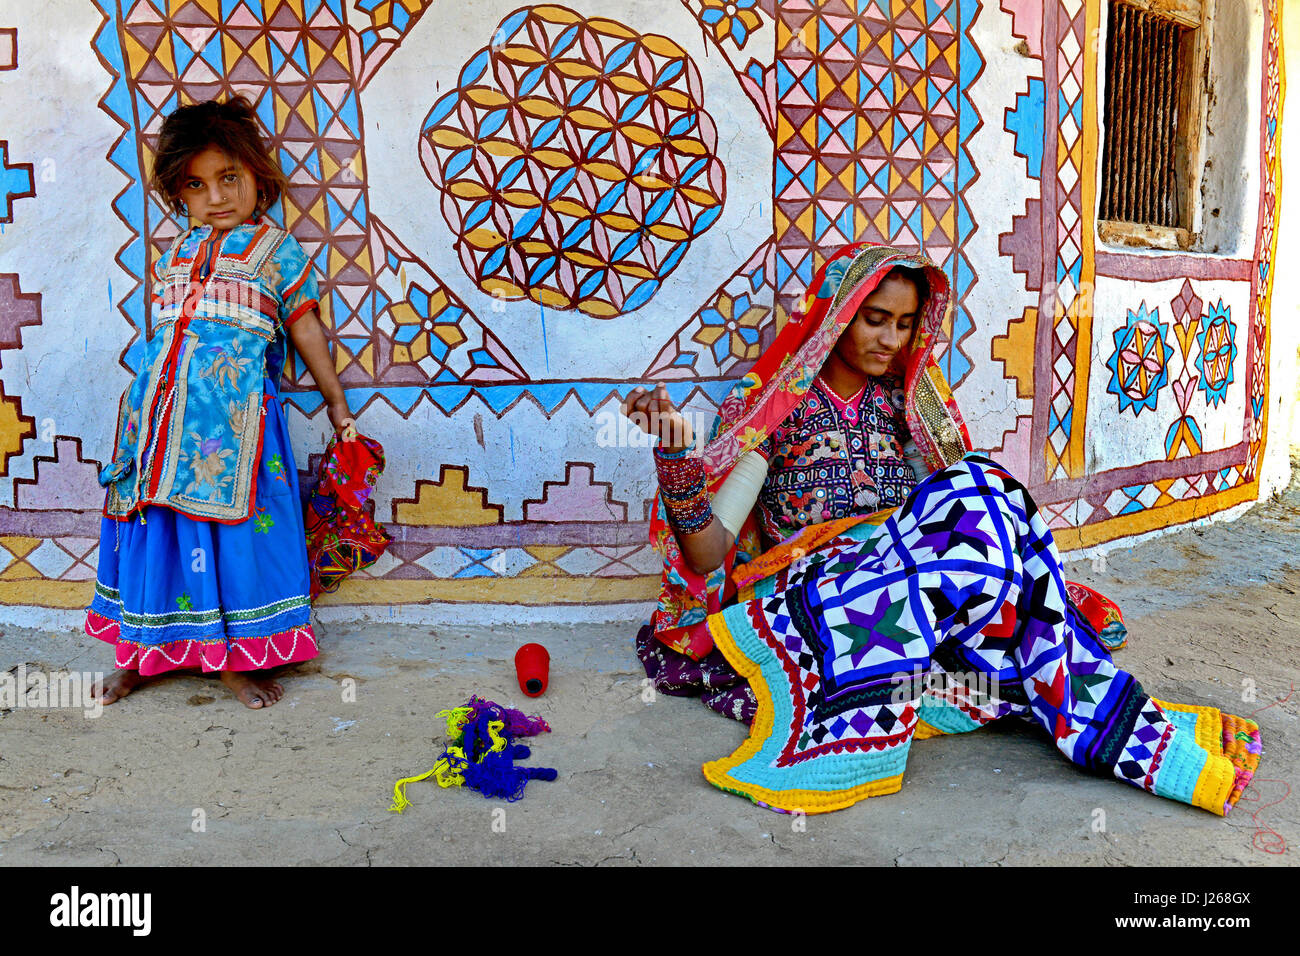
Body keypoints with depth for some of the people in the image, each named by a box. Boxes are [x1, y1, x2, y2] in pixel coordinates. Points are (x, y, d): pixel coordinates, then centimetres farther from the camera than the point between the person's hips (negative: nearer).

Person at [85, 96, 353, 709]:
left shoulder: (275, 249, 6)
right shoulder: (175, 255, 18)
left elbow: (305, 328, 7)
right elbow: (164, 334, 23)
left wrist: (335, 401, 7)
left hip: (236, 418, -4)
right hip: (165, 419, 4)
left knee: (236, 525, -3)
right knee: (157, 526, 8)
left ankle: (235, 657, 11)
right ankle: (143, 653, 23)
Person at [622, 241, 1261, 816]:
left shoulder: (907, 405, 19)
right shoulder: (769, 405, 5)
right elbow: (707, 554, -4)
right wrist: (674, 454, -20)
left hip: (914, 597, 5)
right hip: (806, 596, -4)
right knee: (975, 493, -27)